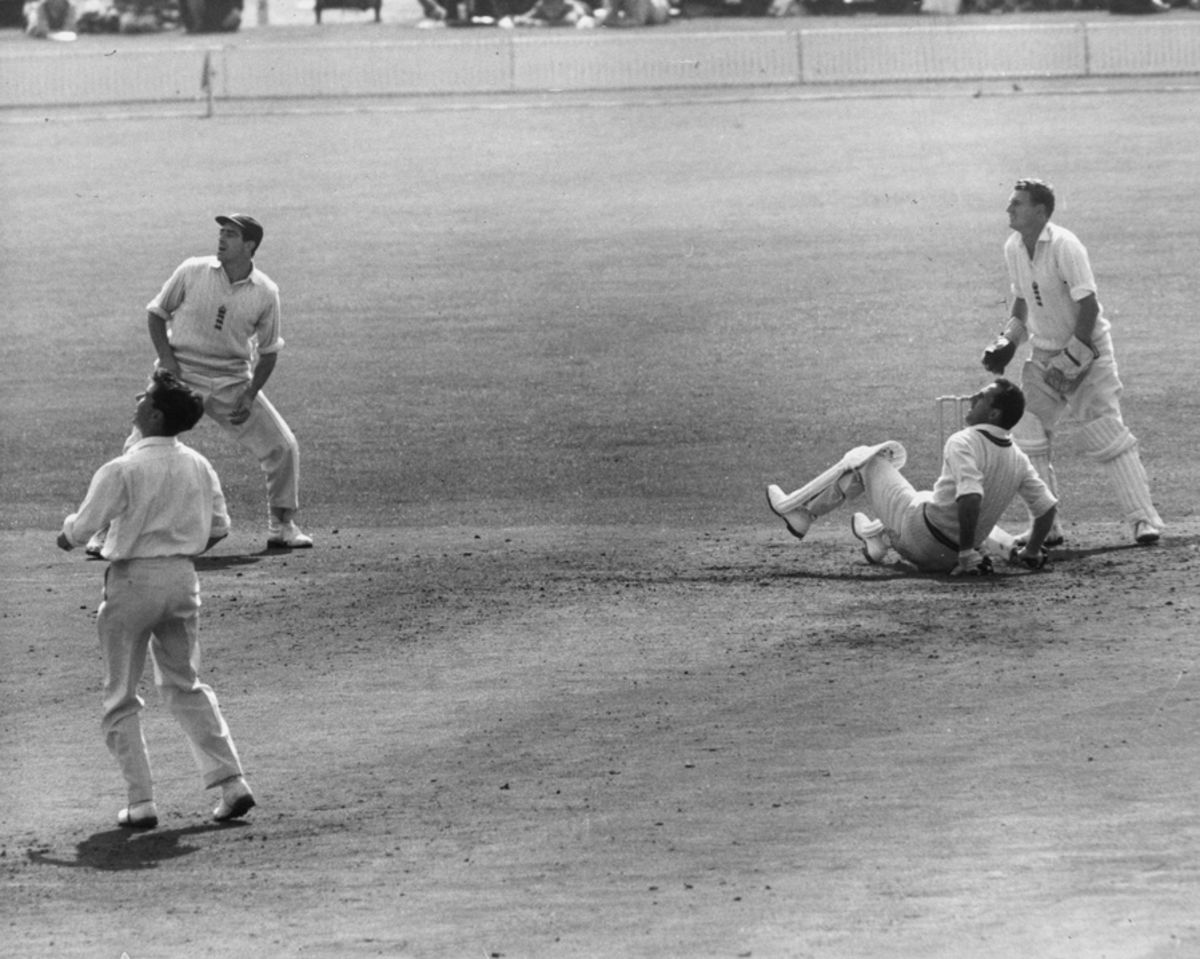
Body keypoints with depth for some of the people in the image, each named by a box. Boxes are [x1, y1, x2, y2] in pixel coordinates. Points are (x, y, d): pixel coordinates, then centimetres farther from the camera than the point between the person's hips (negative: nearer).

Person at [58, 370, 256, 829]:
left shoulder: (121, 470, -16)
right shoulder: (198, 466, 2)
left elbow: (81, 529, -14)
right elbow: (219, 528, 9)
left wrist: (67, 532, 8)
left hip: (133, 580, -5)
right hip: (183, 579, 5)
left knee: (121, 698, 6)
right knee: (185, 685, 19)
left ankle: (141, 801, 0)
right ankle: (232, 782, 9)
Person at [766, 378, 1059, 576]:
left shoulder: (964, 443, -24)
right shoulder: (1018, 459, -2)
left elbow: (971, 497, -38)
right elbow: (1047, 506, 0)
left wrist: (966, 555, -32)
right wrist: (1031, 553, 13)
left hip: (919, 541, -7)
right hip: (949, 553, 7)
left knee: (864, 458, 8)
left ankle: (800, 511, 18)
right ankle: (878, 536, 56)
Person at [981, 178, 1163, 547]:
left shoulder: (1064, 246, -21)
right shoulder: (1014, 248, 3)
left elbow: (1088, 305, -22)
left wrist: (1073, 356, -24)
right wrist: (1008, 339, 3)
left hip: (1086, 350, -7)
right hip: (1045, 353, 7)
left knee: (1107, 434, -12)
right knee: (1028, 437, 1)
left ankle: (1143, 518, -8)